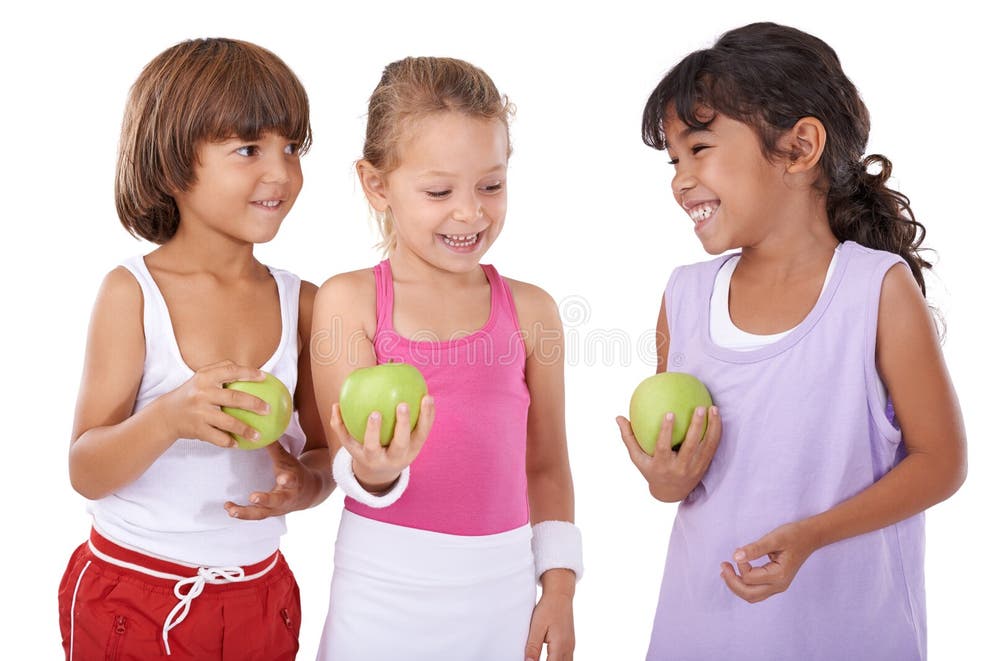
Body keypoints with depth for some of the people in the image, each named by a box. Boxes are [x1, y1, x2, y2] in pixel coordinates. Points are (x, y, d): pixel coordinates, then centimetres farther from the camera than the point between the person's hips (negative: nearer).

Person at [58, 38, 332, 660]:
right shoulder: (132, 293, -11)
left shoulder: (303, 302, -3)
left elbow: (323, 454, 3)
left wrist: (303, 484, -19)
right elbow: (86, 473, -12)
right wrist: (168, 419, -30)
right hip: (130, 601, -3)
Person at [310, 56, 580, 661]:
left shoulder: (531, 309, 1)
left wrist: (559, 585, 4)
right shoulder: (349, 300, -6)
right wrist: (374, 471, -29)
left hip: (503, 589, 2)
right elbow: (350, 465, -8)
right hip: (384, 592, -2)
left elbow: (547, 468, 8)